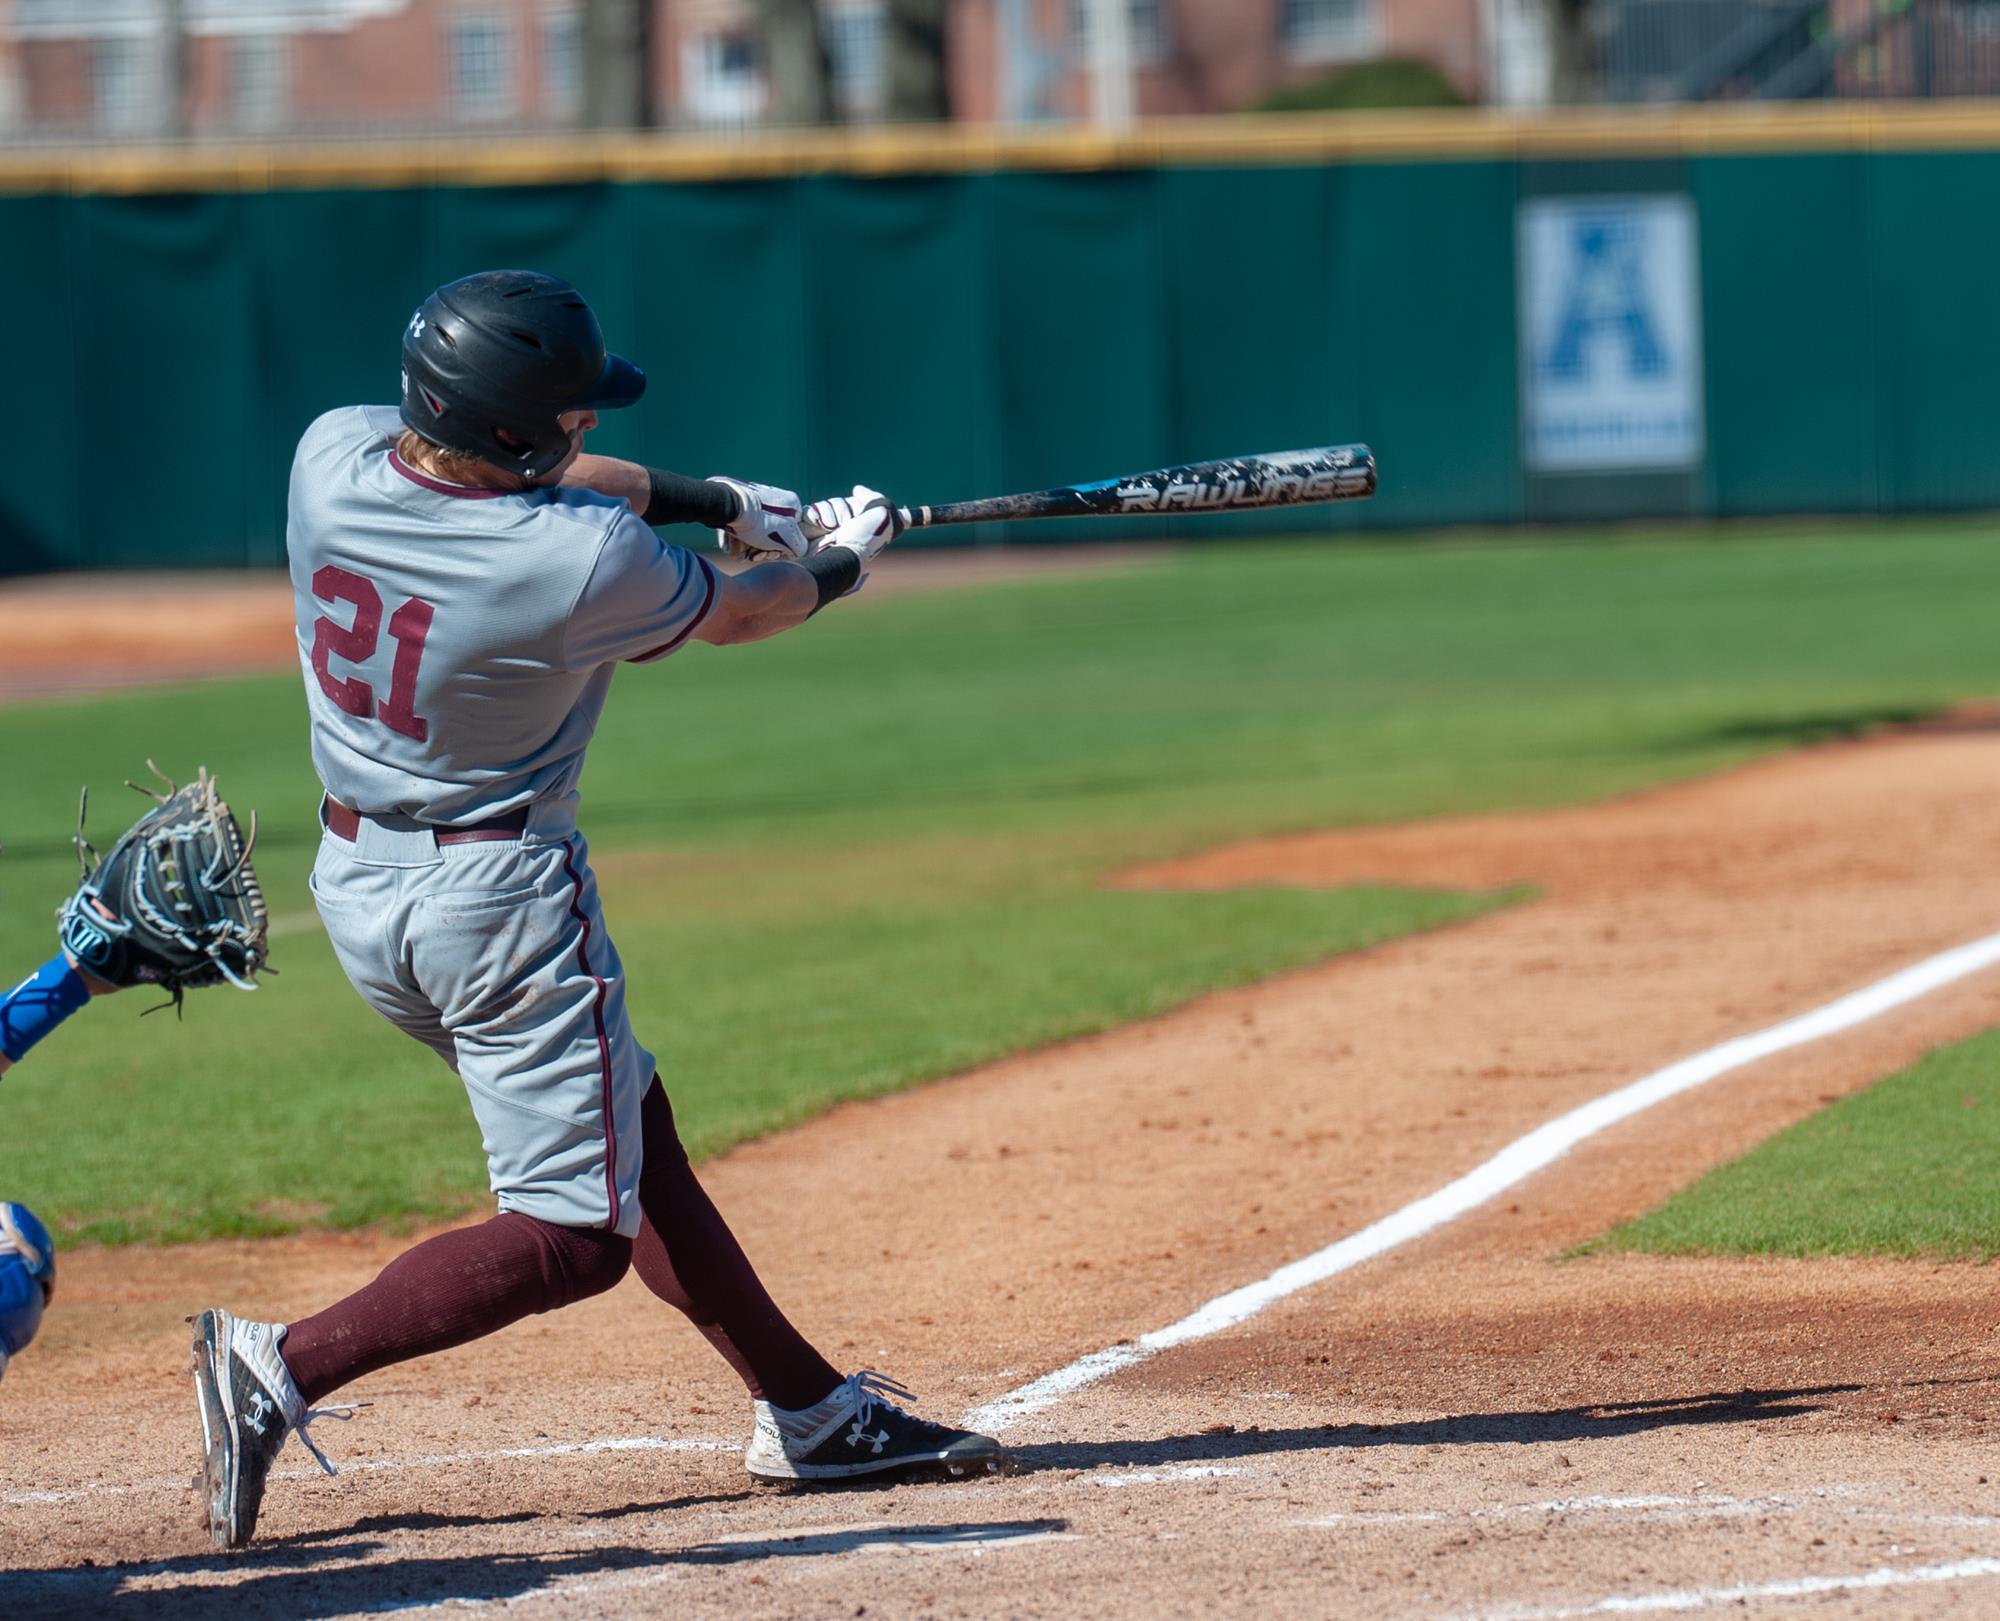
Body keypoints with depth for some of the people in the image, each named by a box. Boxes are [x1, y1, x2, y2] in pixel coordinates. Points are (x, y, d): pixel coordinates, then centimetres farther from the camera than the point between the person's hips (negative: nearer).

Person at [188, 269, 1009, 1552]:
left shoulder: (336, 455, -9)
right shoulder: (587, 563, -25)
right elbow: (739, 614, -2)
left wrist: (720, 500, 15)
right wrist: (842, 561, 20)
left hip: (357, 880, 8)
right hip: (498, 899, -8)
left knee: (629, 1136, 18)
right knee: (575, 1230, -2)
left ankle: (807, 1409, 26)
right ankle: (286, 1366, -13)